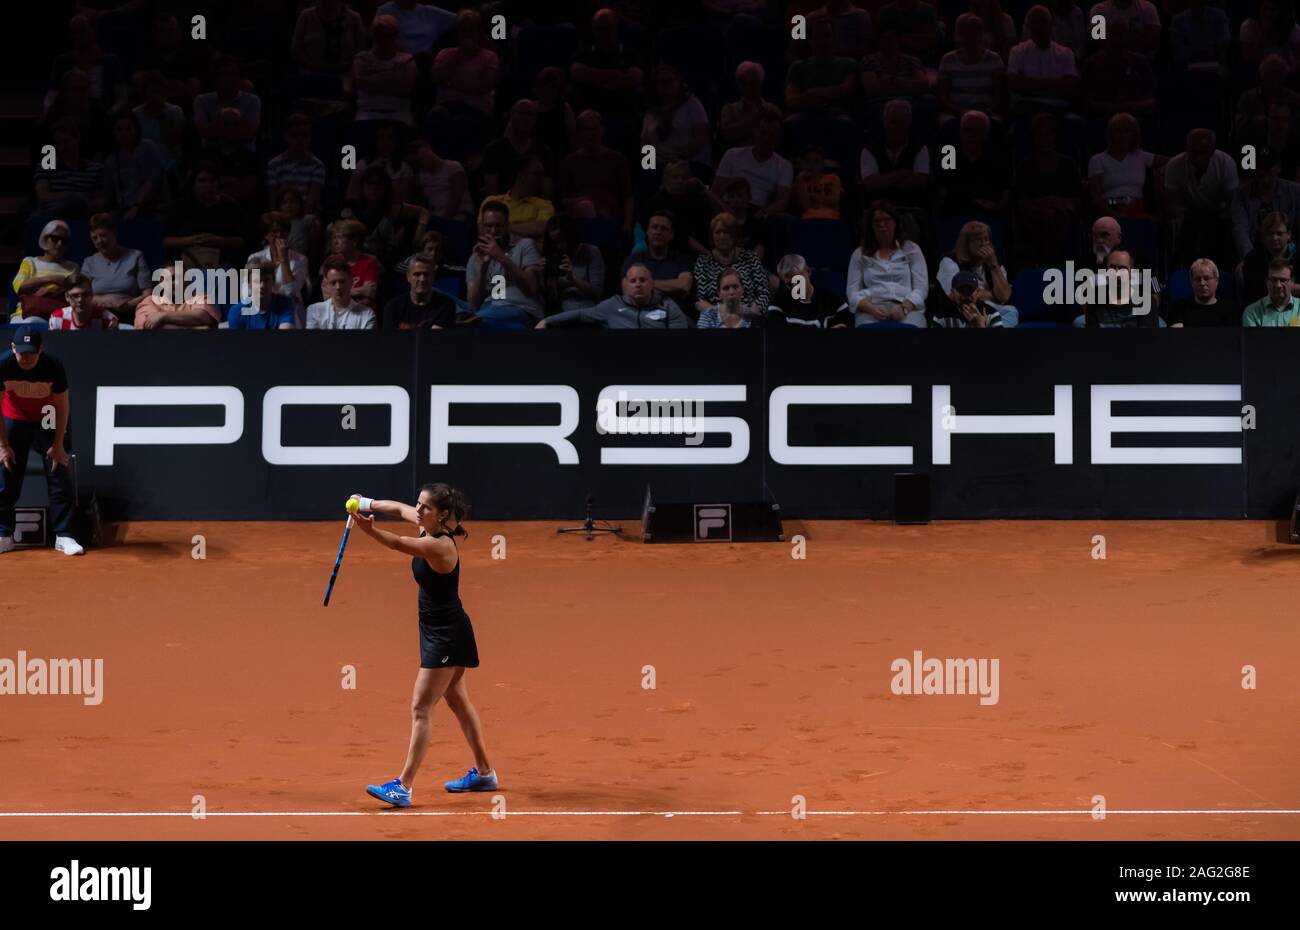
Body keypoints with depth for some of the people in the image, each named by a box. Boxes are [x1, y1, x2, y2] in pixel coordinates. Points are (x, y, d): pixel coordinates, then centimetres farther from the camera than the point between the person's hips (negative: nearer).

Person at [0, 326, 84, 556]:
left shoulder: (54, 367, -27)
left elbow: (63, 407, -14)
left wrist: (58, 444, -15)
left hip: (47, 421, -1)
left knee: (59, 475, -8)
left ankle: (64, 536, -4)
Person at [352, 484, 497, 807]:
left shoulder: (439, 545, -26)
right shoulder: (428, 527, 0)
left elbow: (397, 543, -37)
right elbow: (399, 508, 18)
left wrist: (369, 530, -53)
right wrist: (367, 504, 9)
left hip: (447, 634, -11)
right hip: (439, 631, 11)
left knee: (420, 709, -12)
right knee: (458, 702, 21)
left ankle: (403, 787, -13)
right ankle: (484, 773, 33)